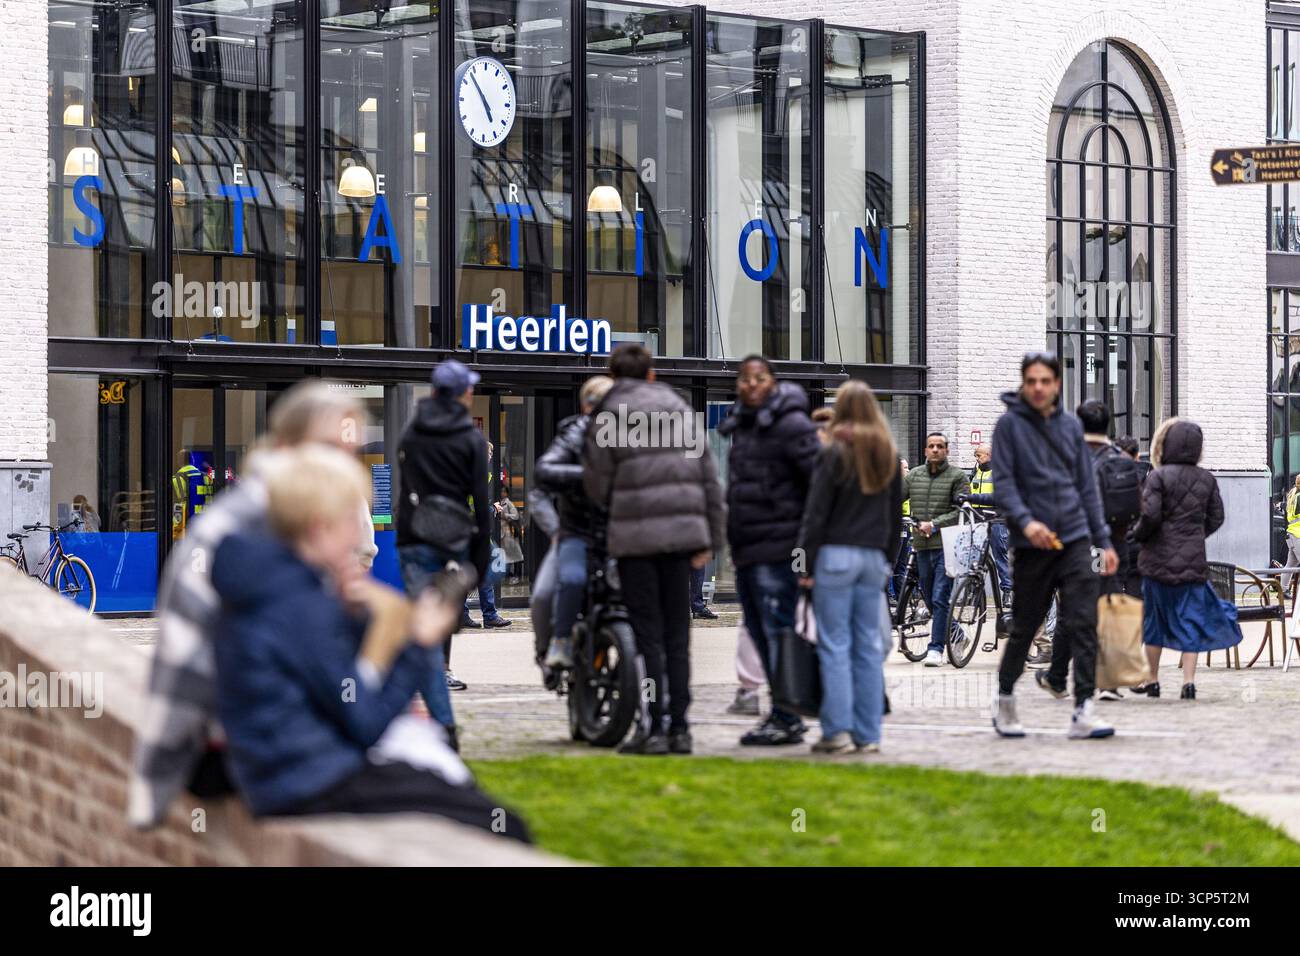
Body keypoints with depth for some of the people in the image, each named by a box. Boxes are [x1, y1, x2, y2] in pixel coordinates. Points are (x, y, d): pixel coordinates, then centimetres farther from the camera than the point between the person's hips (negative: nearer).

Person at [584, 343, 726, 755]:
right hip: (682, 534, 4)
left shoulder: (609, 418, -2)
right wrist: (712, 537, 13)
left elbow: (597, 485, 0)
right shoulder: (682, 411, 11)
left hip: (636, 535, -4)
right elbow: (709, 477, 9)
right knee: (677, 635, 8)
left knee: (648, 635, 0)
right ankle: (680, 728, 8)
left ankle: (652, 728, -3)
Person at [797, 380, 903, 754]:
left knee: (835, 644, -2)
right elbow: (896, 514, 14)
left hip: (836, 555, -5)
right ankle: (868, 734, 7)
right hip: (874, 556, 5)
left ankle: (837, 731, -5)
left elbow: (816, 512, -9)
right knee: (869, 646, 7)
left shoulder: (835, 453, -8)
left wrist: (807, 561, -5)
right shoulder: (889, 456, 8)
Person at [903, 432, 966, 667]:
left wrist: (935, 524, -15)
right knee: (929, 598, 12)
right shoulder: (914, 475, 13)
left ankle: (936, 647, -7)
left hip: (945, 544, -5)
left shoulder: (957, 476, -1)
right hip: (921, 544, 5)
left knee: (940, 598, -10)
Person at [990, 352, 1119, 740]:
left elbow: (1087, 486, 16)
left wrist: (1103, 540, 12)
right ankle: (1005, 699, 27)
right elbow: (1002, 483, -8)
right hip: (1031, 545, -3)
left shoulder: (1070, 425, 12)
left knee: (1083, 623, -9)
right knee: (1025, 626, 6)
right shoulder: (1010, 425, -1)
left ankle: (1084, 712, -10)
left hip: (1074, 538, 3)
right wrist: (1025, 520, -24)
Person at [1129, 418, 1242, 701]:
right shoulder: (1207, 479, 4)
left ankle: (1152, 679, 17)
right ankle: (1188, 680, -4)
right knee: (1190, 619, 5)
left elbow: (1150, 515, -15)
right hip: (1194, 561, 3)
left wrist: (1138, 535, 3)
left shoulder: (1159, 476, -10)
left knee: (1154, 618, 11)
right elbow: (1216, 518, 8)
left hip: (1159, 560, -2)